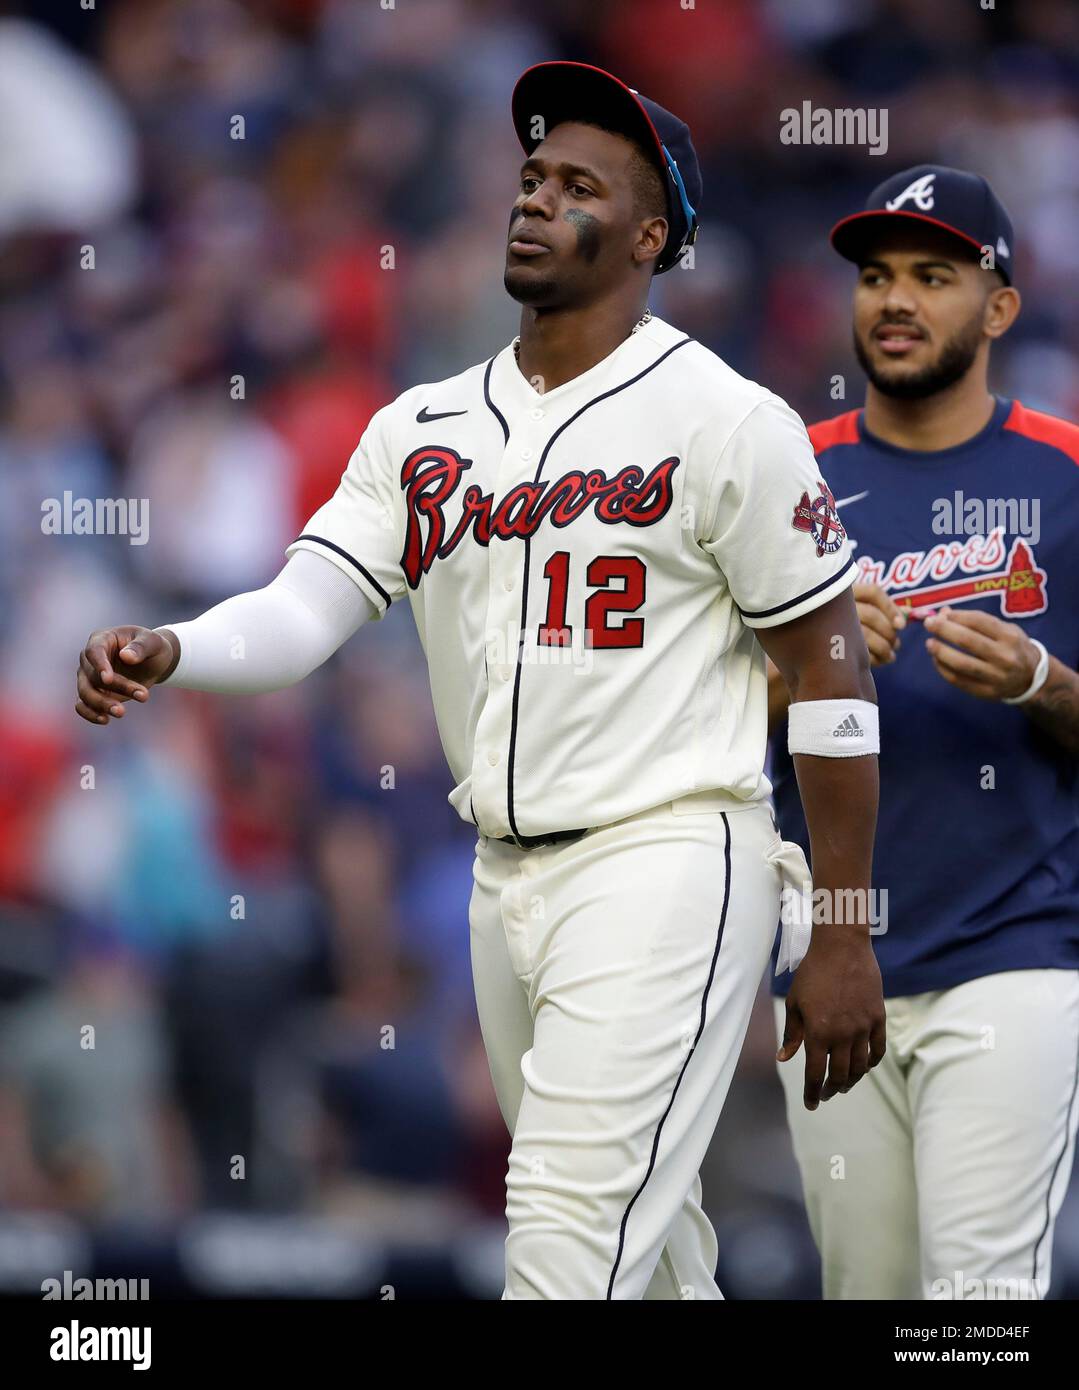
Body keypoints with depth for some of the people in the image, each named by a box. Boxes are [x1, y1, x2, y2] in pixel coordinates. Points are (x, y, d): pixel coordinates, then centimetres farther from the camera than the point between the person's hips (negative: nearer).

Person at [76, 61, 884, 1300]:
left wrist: (844, 939, -6)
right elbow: (305, 611, 0)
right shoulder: (424, 430, 10)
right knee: (643, 1226, 14)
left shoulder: (728, 424, -6)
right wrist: (168, 653, -23)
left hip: (662, 869, -6)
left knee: (571, 1241, -15)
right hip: (505, 877, 6)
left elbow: (831, 679, -4)